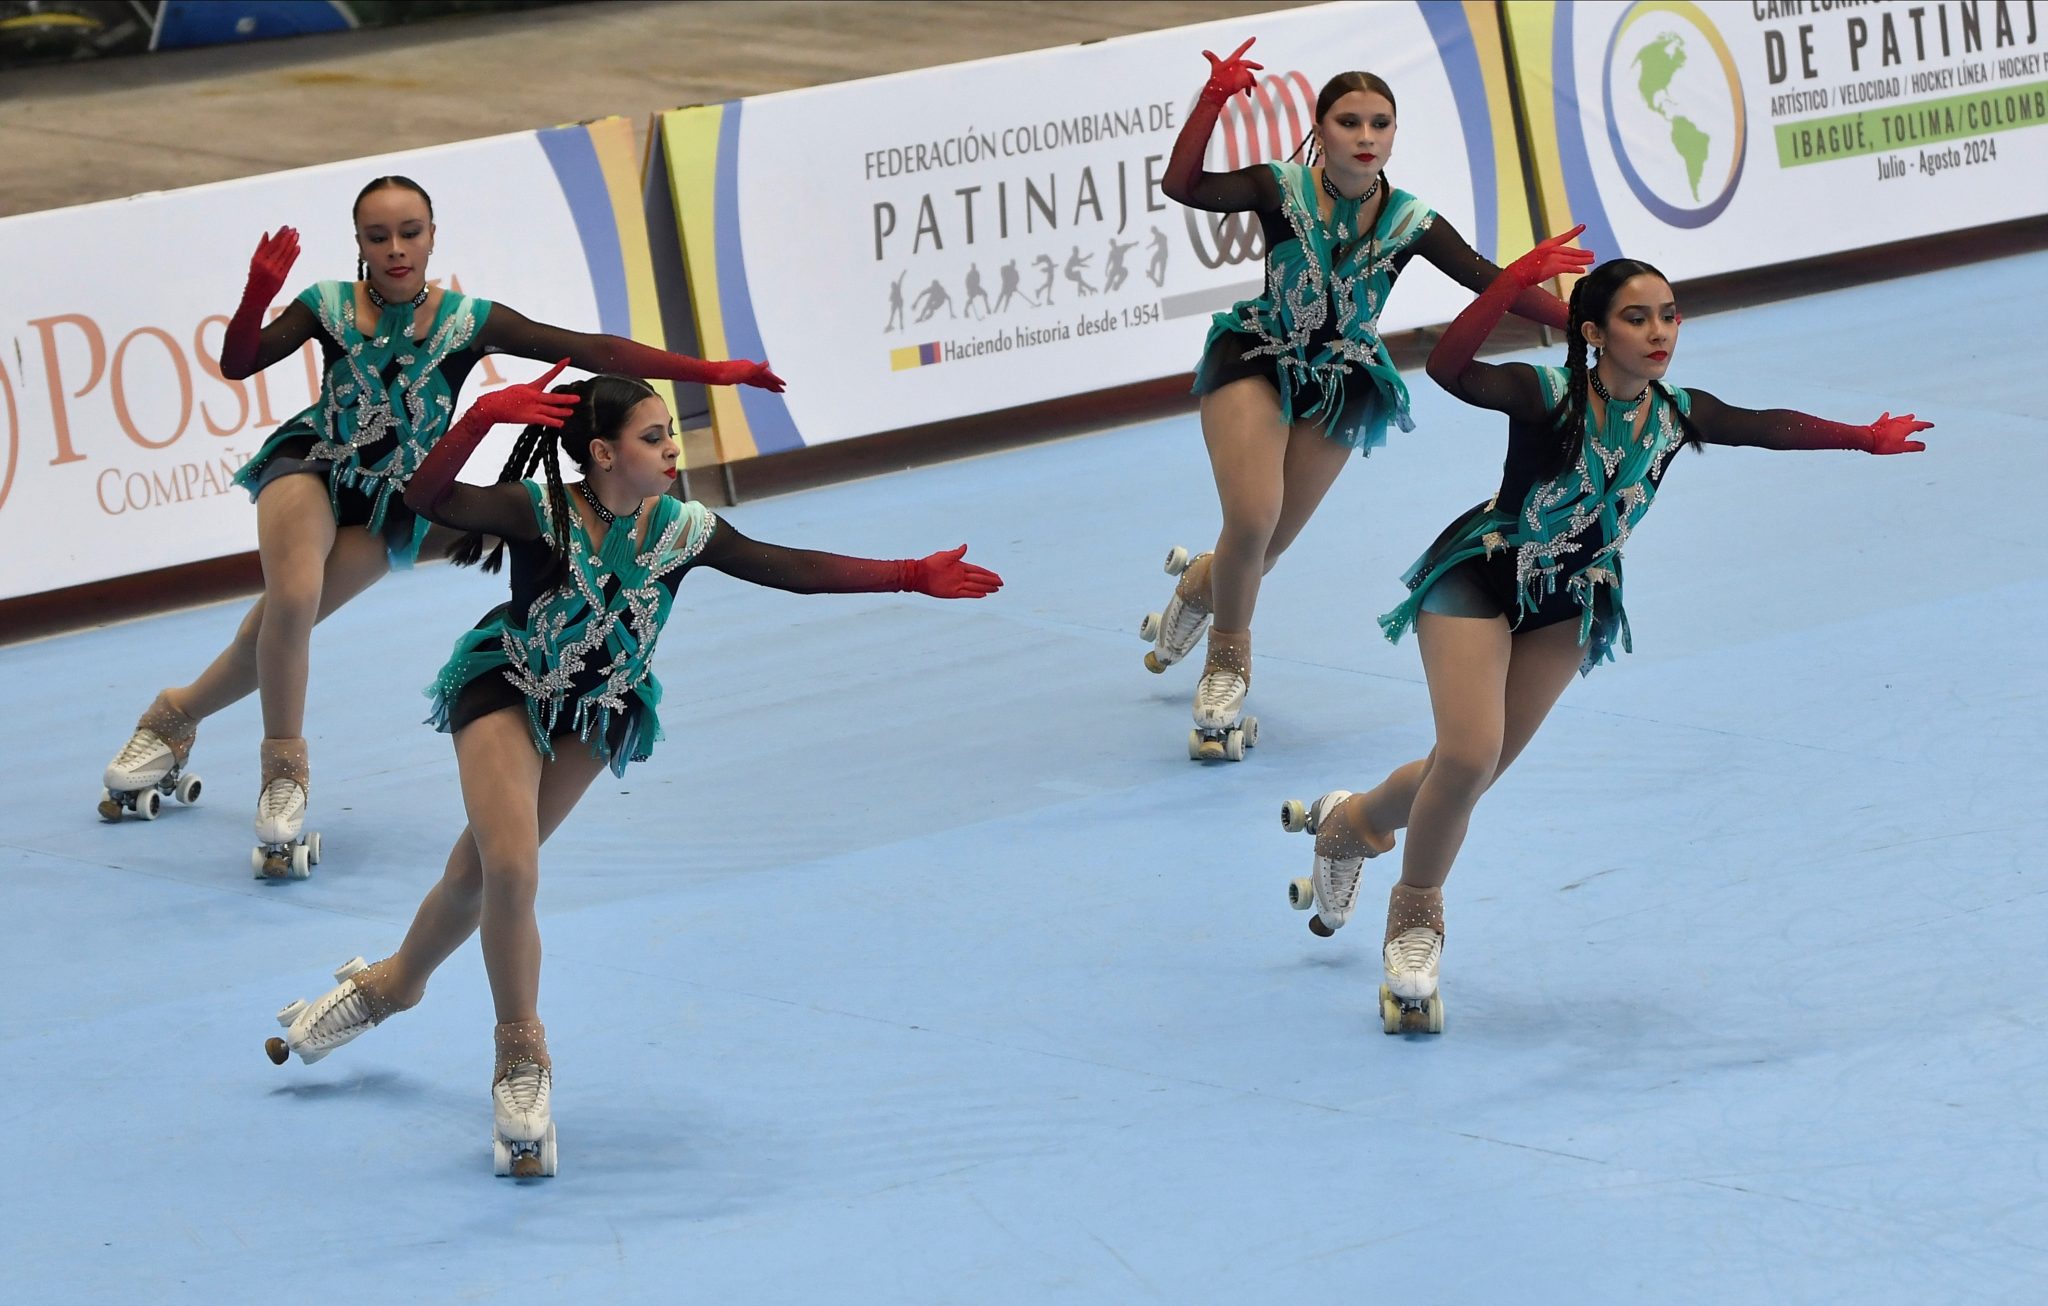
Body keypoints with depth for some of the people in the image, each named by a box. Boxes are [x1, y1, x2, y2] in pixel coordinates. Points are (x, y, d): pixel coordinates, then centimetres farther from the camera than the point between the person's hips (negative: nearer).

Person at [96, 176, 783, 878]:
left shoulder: (469, 320, -8)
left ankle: (175, 715, 19)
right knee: (293, 597, -27)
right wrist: (258, 297, -33)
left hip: (388, 505, 1)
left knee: (278, 624, -8)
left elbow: (588, 350, -11)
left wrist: (712, 371, -16)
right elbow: (238, 364, -12)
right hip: (310, 466, -1)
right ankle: (285, 770, -11)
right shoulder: (330, 306, -7)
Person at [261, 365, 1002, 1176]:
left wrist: (914, 578, -14)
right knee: (511, 870, -18)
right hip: (504, 690, -3)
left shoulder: (682, 530, -19)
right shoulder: (542, 513, -30)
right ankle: (522, 1065, -2)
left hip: (595, 713, 3)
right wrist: (482, 416, -58)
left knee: (483, 871, 8)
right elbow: (429, 498, -43)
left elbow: (788, 568, -12)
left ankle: (391, 984, 37)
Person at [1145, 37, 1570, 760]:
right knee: (1253, 521, -21)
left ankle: (1199, 583, 44)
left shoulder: (1409, 222, -13)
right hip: (1256, 361, -2)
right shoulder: (1283, 189, -18)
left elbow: (1488, 282, -15)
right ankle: (1228, 662, 8)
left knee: (1267, 543, 5)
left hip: (1340, 383, 2)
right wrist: (1213, 102, -42)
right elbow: (1183, 186, -30)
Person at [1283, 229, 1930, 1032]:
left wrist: (1865, 437, 16)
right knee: (1469, 758, -19)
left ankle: (1353, 821, 38)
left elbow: (1765, 427, 8)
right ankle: (1415, 924, 5)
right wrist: (1516, 280, -54)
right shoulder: (1549, 396, -27)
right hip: (1477, 577, -5)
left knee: (1474, 771, 6)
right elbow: (1449, 370, -44)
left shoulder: (1677, 415, -11)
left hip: (1571, 604, 5)